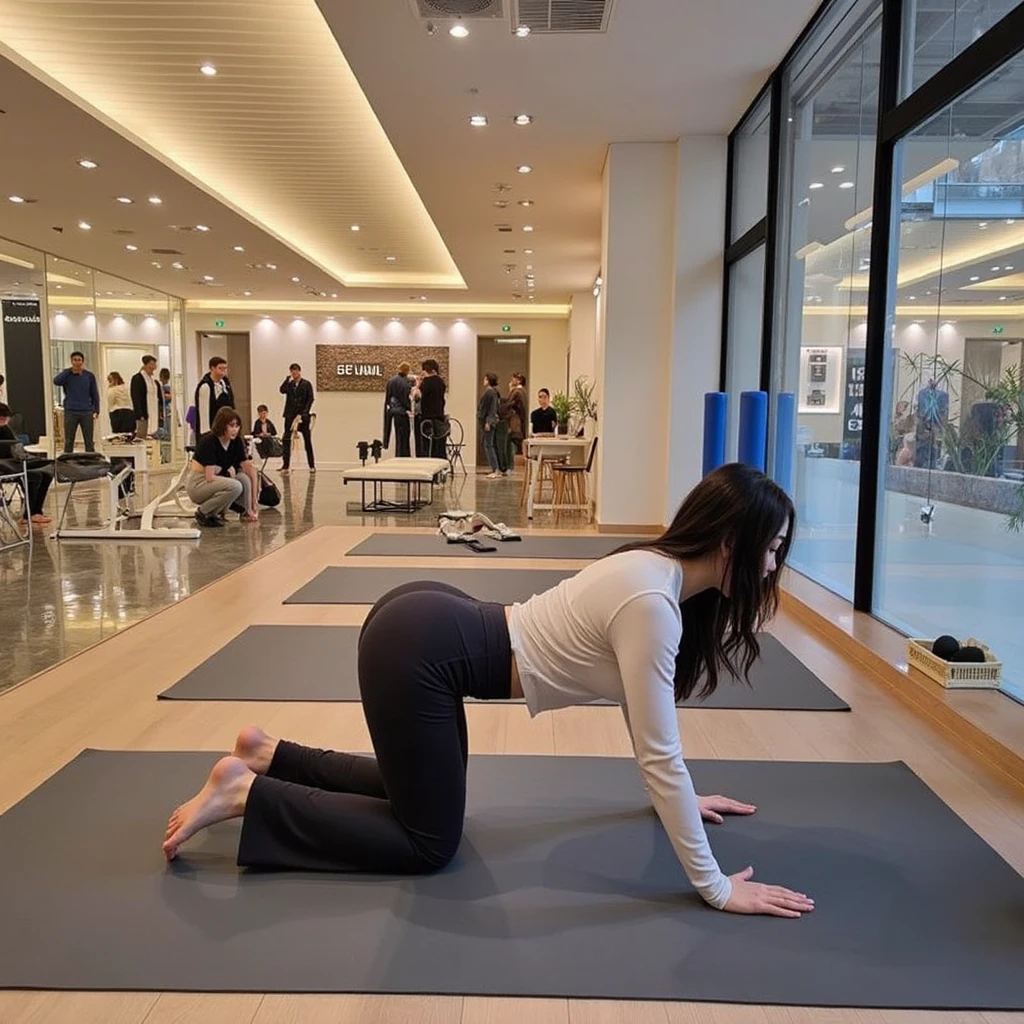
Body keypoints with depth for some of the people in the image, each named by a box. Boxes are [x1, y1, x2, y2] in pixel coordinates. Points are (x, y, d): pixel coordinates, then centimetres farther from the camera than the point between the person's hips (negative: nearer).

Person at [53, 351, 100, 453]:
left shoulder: (89, 375, 6)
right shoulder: (67, 374, 4)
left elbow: (95, 394, 8)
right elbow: (56, 381, -16)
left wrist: (96, 411, 1)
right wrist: (70, 370, -14)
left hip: (87, 412, 1)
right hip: (70, 412, -1)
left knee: (89, 441, 5)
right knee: (69, 441, 3)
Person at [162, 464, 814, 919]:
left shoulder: (658, 570, 7)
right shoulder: (653, 603, -21)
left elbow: (641, 703, 18)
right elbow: (660, 752, -19)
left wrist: (675, 797, 25)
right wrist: (715, 888, -12)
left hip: (431, 625, 10)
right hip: (418, 649, -9)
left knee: (421, 792, 25)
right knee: (430, 842, 5)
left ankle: (269, 755, 30)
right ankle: (245, 794, 8)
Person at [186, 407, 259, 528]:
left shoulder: (236, 442, -4)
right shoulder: (209, 441, -22)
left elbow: (250, 469, -8)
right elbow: (210, 478, -25)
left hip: (218, 480, 6)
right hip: (198, 484, -6)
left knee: (245, 479, -20)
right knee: (235, 487, -31)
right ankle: (203, 513, -11)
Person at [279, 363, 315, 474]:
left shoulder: (306, 384, 1)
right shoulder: (289, 384, 9)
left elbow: (310, 400, -3)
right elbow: (282, 390, -10)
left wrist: (304, 413, -12)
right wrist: (288, 379, -12)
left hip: (303, 415, -2)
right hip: (290, 415, 3)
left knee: (307, 440, 4)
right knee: (286, 440, -2)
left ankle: (312, 465, 12)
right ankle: (285, 466, 2)